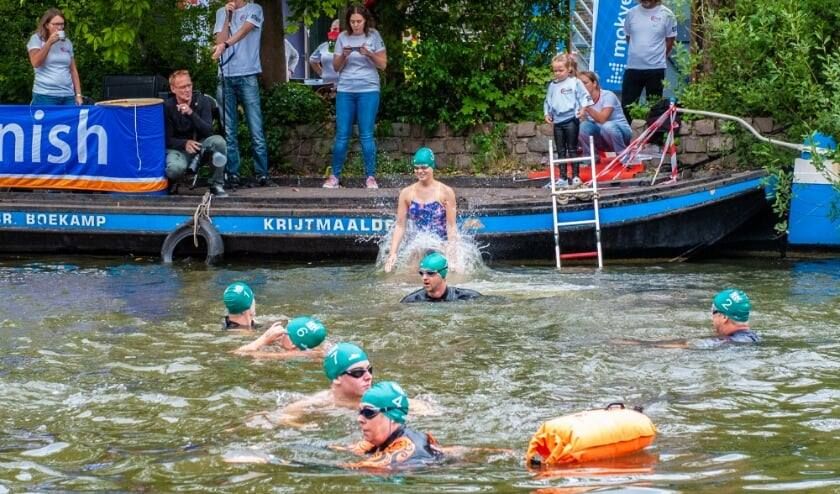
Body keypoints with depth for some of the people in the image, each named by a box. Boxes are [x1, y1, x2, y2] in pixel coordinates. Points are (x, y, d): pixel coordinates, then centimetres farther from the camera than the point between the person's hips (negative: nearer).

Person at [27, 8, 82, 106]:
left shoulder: (67, 42, 14)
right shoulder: (36, 39, 3)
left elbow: (73, 70, 16)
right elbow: (35, 63, -12)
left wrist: (78, 94, 9)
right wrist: (49, 43, -14)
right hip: (45, 95, -4)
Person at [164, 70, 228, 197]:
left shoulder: (202, 101, -5)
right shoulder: (167, 107, -7)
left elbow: (208, 131, -15)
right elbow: (168, 139, -6)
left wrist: (191, 113, -29)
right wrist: (185, 143, -27)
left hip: (201, 144, 3)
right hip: (178, 148, -3)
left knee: (218, 141, -31)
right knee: (174, 169, -38)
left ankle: (217, 185, -15)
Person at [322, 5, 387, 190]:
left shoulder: (373, 36, 1)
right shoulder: (342, 38, 5)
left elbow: (383, 65, 2)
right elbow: (336, 67, 8)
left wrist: (369, 54, -15)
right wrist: (343, 56, -12)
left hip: (368, 91, -2)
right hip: (345, 91, 2)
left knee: (366, 135, -4)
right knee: (342, 135, 1)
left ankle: (370, 177, 1)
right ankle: (334, 176, 7)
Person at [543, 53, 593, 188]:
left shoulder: (575, 83, -2)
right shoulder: (552, 86, 13)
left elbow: (585, 97, -4)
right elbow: (548, 101, 21)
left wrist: (583, 108, -19)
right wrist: (547, 113, 9)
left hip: (571, 120, -5)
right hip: (558, 121, 5)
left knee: (572, 149, -2)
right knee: (561, 151, 7)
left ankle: (575, 176, 2)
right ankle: (562, 177, 10)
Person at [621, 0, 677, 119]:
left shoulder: (666, 14, -6)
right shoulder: (631, 13, 3)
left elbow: (670, 40, 1)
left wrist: (659, 57, 5)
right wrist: (638, 54, 12)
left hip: (655, 68, -3)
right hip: (633, 67, 3)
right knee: (626, 105, 5)